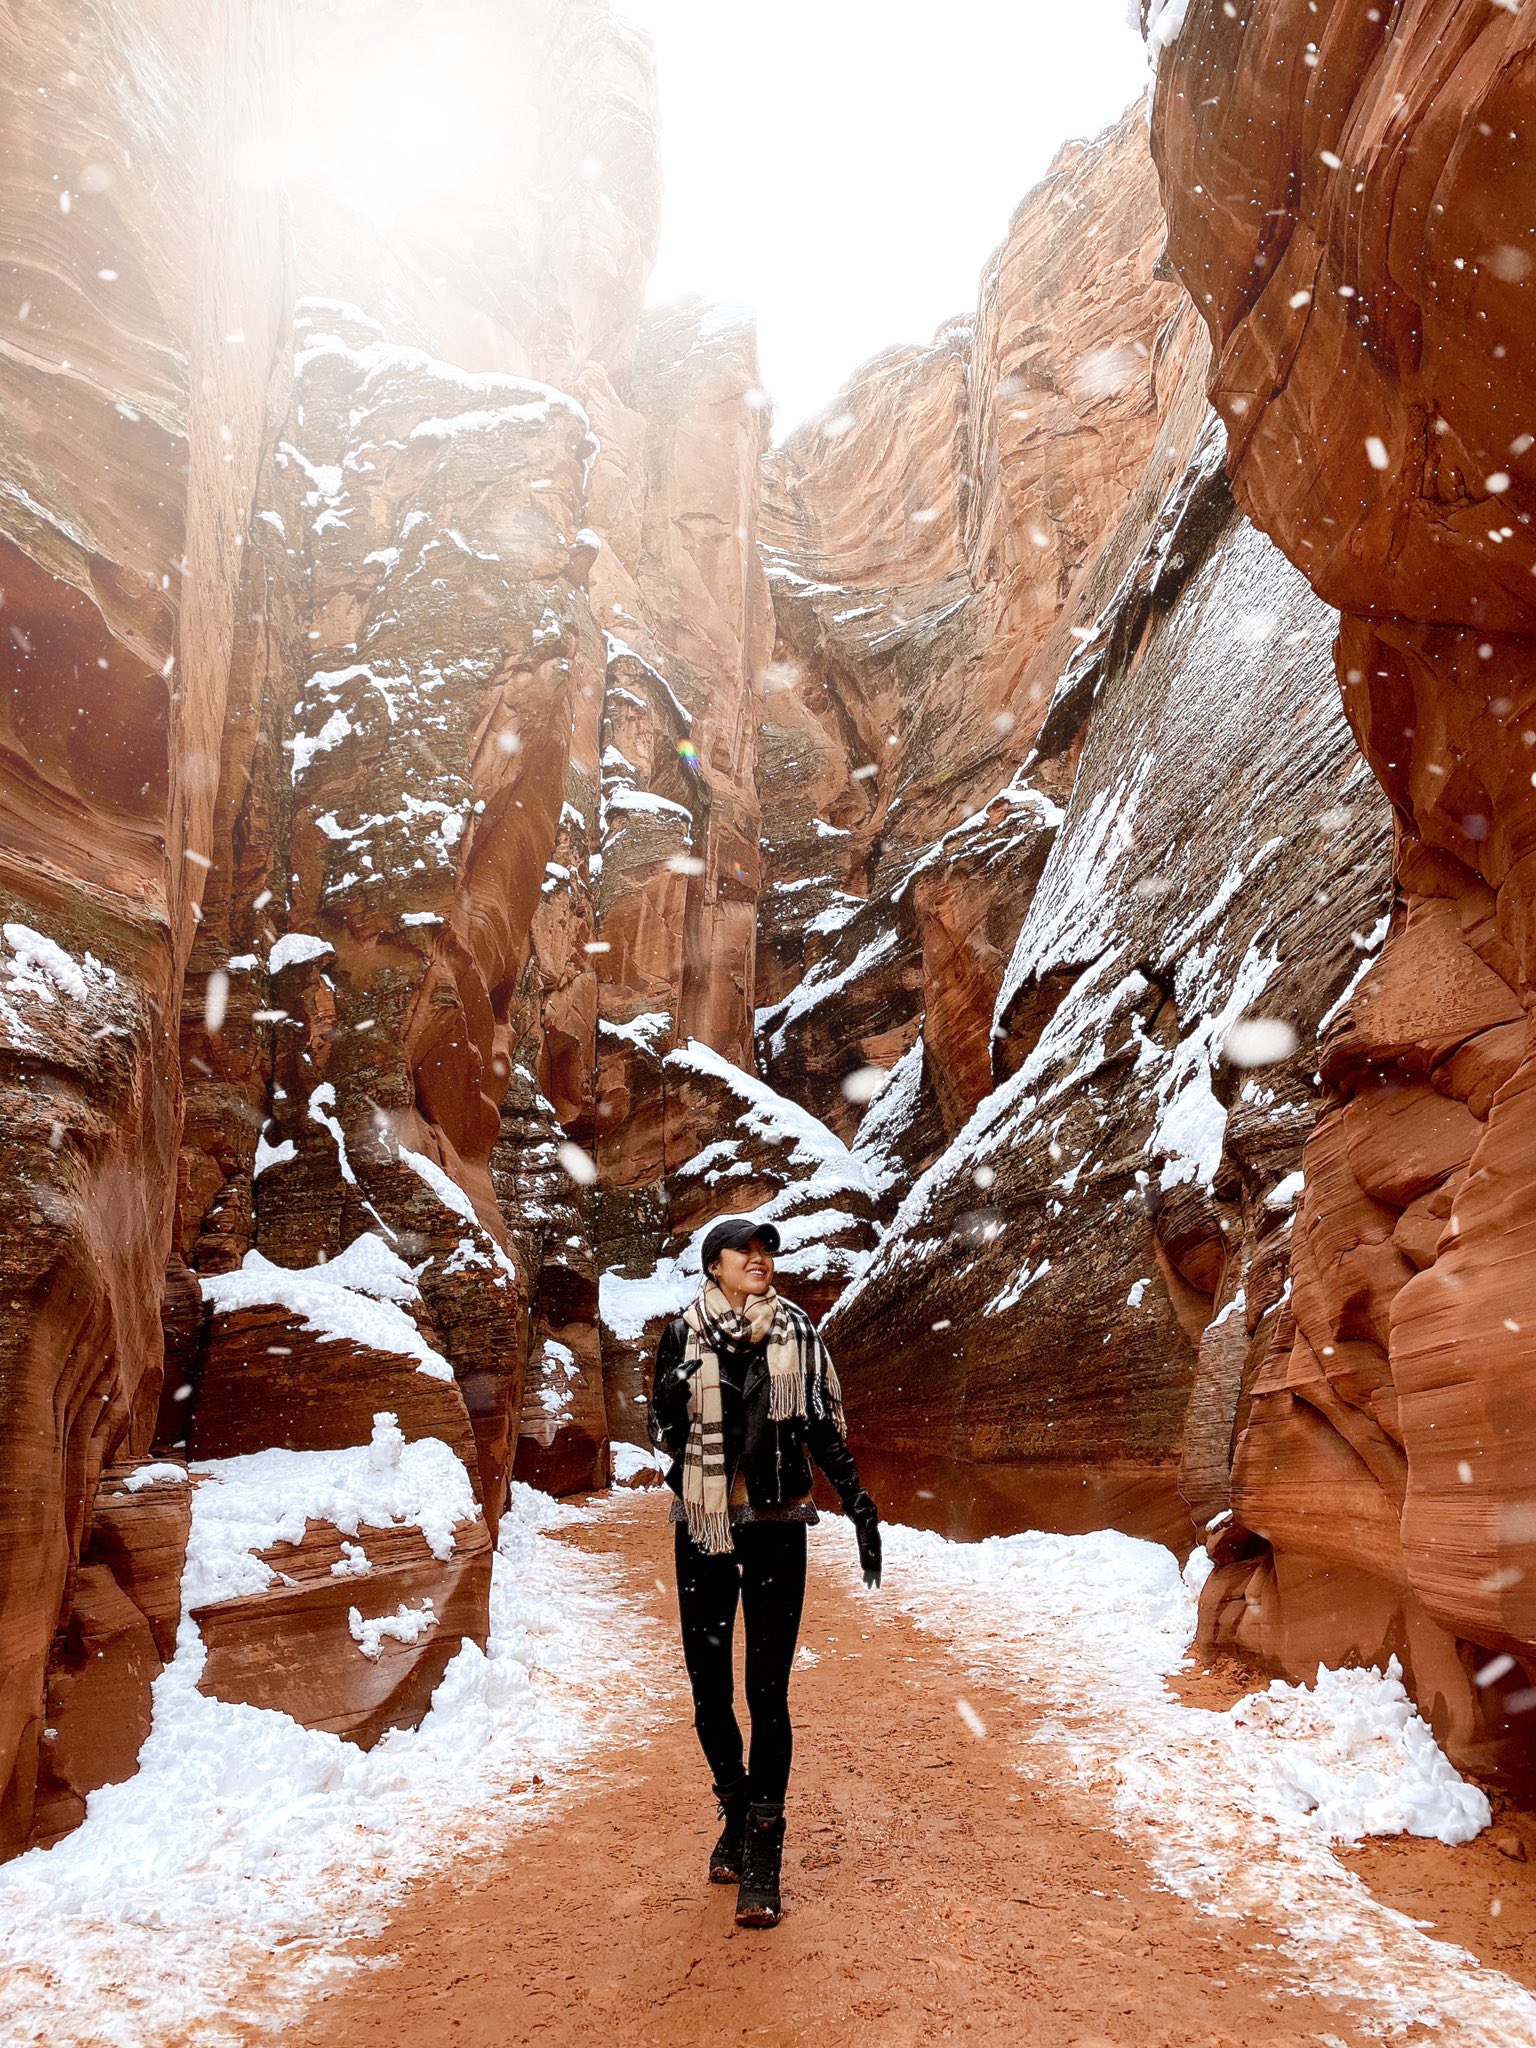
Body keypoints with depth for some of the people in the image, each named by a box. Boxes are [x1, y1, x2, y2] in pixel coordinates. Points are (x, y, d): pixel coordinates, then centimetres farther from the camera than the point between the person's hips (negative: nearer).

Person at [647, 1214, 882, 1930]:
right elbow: (663, 1432, -8)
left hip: (775, 1525, 0)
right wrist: (690, 1372, -21)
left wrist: (860, 1507, 3)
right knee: (709, 1688, 8)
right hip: (703, 1525, 1)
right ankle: (735, 1811, 31)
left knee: (768, 1692, -3)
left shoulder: (798, 1335, 2)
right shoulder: (682, 1337, -1)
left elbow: (827, 1432, 8)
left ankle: (763, 1852, 5)